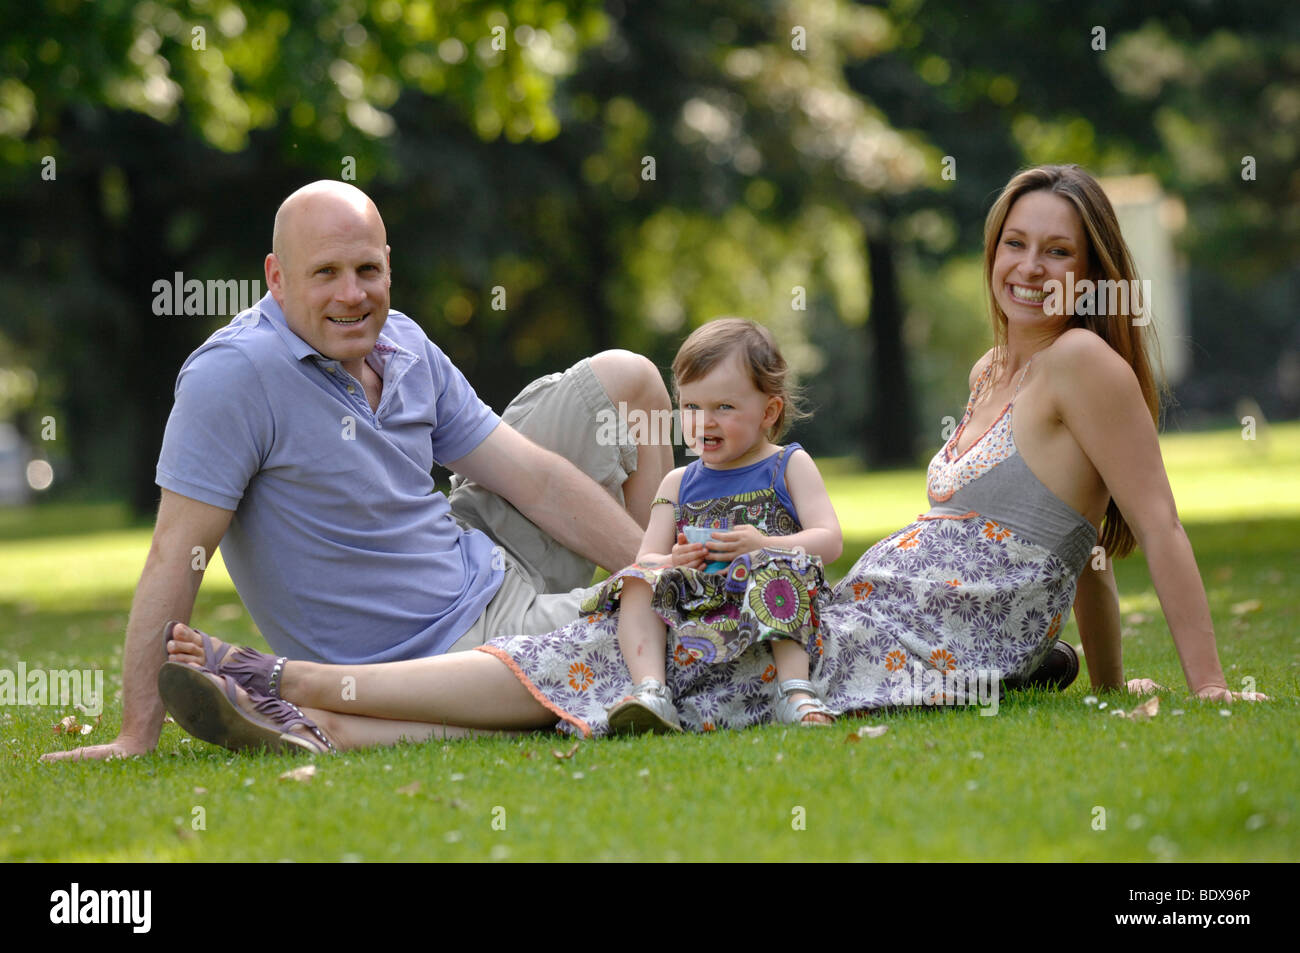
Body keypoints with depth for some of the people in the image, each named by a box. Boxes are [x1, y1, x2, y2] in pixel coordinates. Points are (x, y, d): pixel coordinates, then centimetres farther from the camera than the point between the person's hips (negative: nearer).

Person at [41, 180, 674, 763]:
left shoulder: (403, 347, 0)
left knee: (624, 378, 11)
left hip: (492, 568, 8)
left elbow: (533, 476, 3)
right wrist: (137, 736, -27)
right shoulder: (235, 374, -24)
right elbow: (177, 557, -26)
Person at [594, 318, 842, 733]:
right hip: (694, 607, 3)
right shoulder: (679, 484, 21)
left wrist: (764, 546, -18)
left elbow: (830, 541, -1)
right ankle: (650, 692, -37)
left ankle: (795, 689, -42)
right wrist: (672, 562, -11)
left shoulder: (790, 466, 11)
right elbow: (646, 557, 15)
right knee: (639, 583, -22)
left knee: (777, 571, -35)